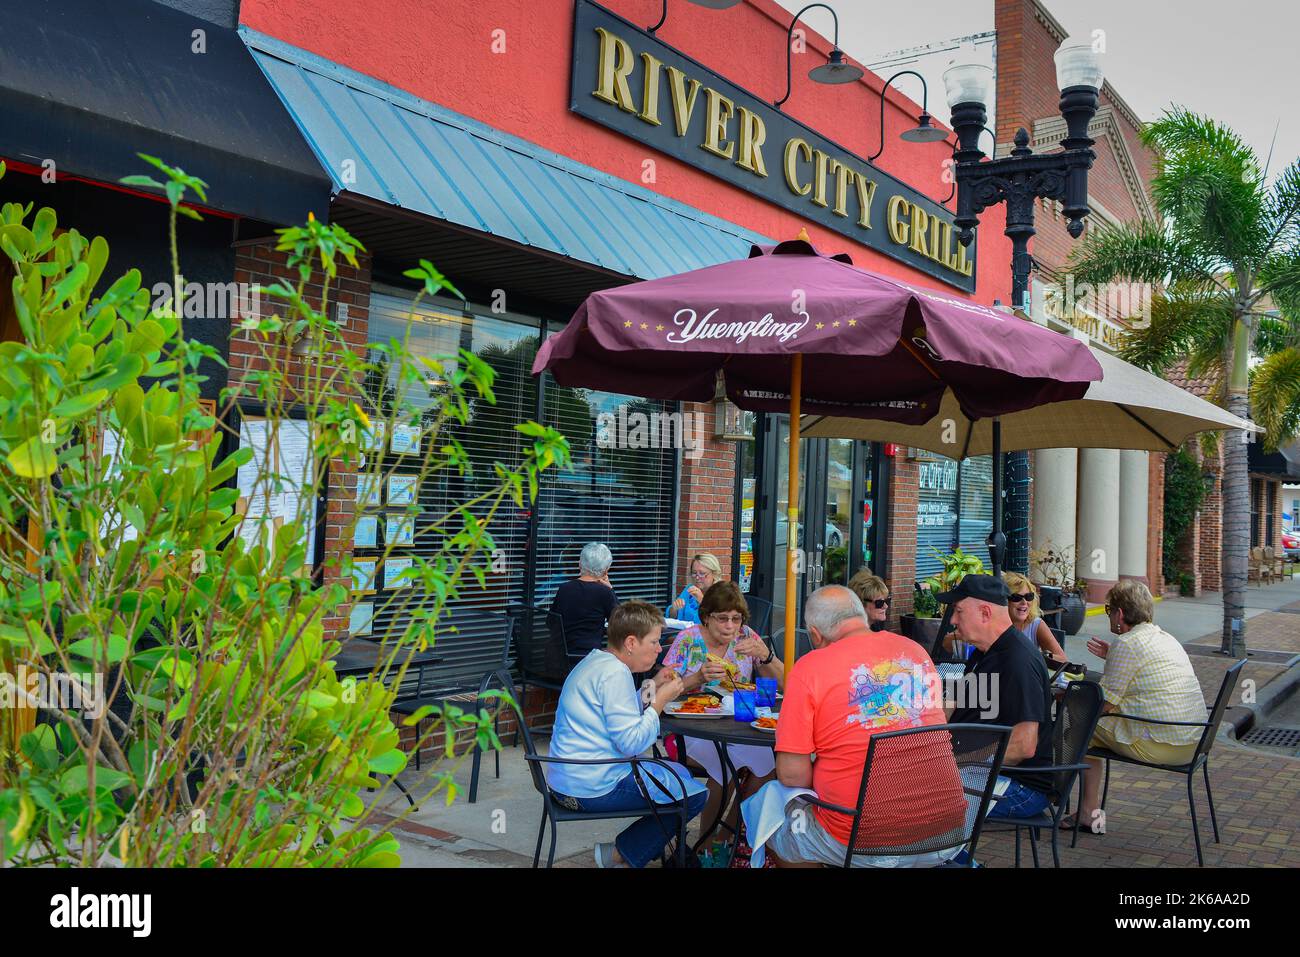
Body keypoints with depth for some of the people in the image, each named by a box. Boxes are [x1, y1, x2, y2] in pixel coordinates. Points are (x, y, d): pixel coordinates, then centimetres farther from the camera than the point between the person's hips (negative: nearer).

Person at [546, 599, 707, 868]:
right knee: (694, 794, -2)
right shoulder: (615, 673, -19)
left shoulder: (595, 662, 13)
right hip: (593, 789, -10)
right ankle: (621, 855, 7)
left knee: (680, 773, 22)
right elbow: (632, 743, -23)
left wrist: (652, 689, 13)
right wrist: (660, 700, -12)